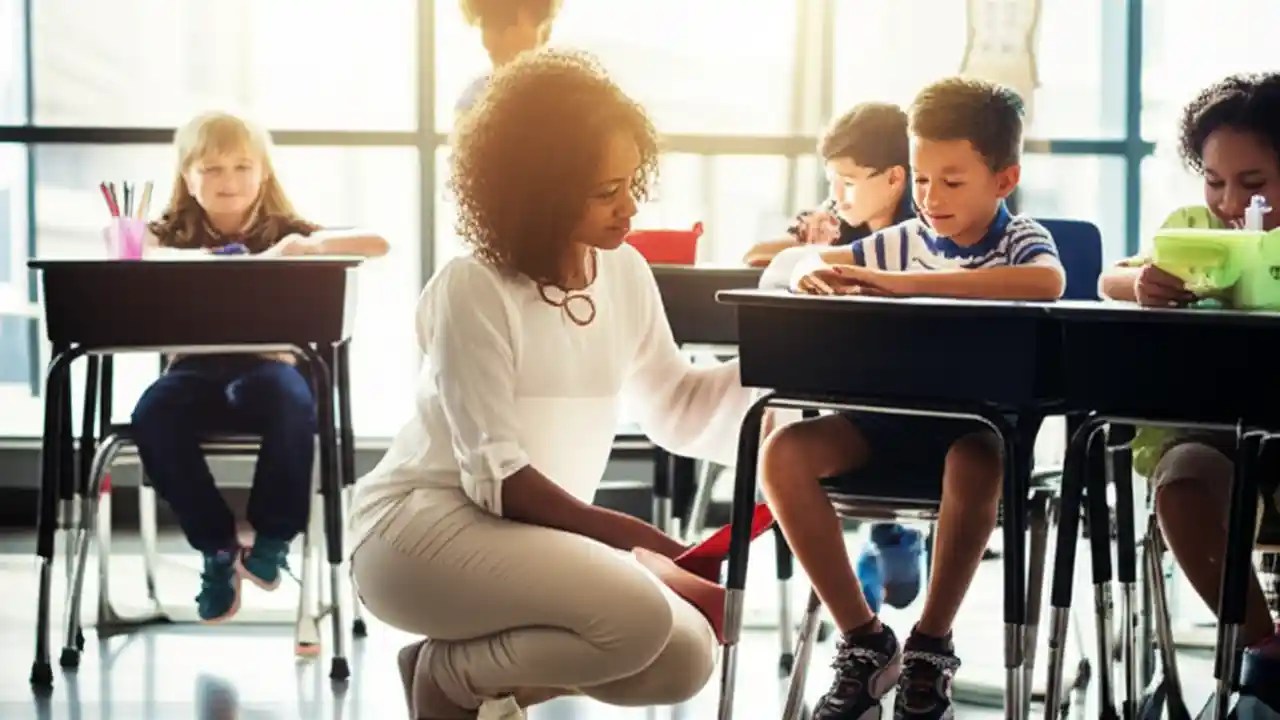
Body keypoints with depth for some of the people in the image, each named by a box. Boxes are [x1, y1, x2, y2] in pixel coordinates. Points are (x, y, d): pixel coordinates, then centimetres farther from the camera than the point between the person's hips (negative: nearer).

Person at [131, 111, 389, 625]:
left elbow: (378, 244, -3)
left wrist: (313, 245, -21)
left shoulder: (283, 233, 8)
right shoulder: (172, 234, 12)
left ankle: (272, 537, -11)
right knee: (152, 414, -31)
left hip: (266, 367, -1)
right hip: (197, 372, 2)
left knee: (291, 404, -36)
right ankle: (216, 547, -10)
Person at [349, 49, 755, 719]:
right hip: (419, 523, -7)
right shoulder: (472, 290, -16)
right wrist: (633, 538, -28)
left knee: (686, 658, -12)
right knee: (638, 616, -28)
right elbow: (496, 477, -20)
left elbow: (678, 411, 8)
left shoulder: (625, 273, 3)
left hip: (536, 536, 7)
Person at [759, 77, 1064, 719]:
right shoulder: (900, 243, 7)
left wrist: (907, 283, -35)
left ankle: (931, 644, -16)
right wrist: (809, 267, -16)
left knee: (976, 461, -39)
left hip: (981, 423, -4)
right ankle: (864, 639, -10)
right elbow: (783, 265, 12)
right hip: (893, 419, 4)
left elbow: (1048, 284, -31)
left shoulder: (1022, 241, -5)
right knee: (784, 453, -20)